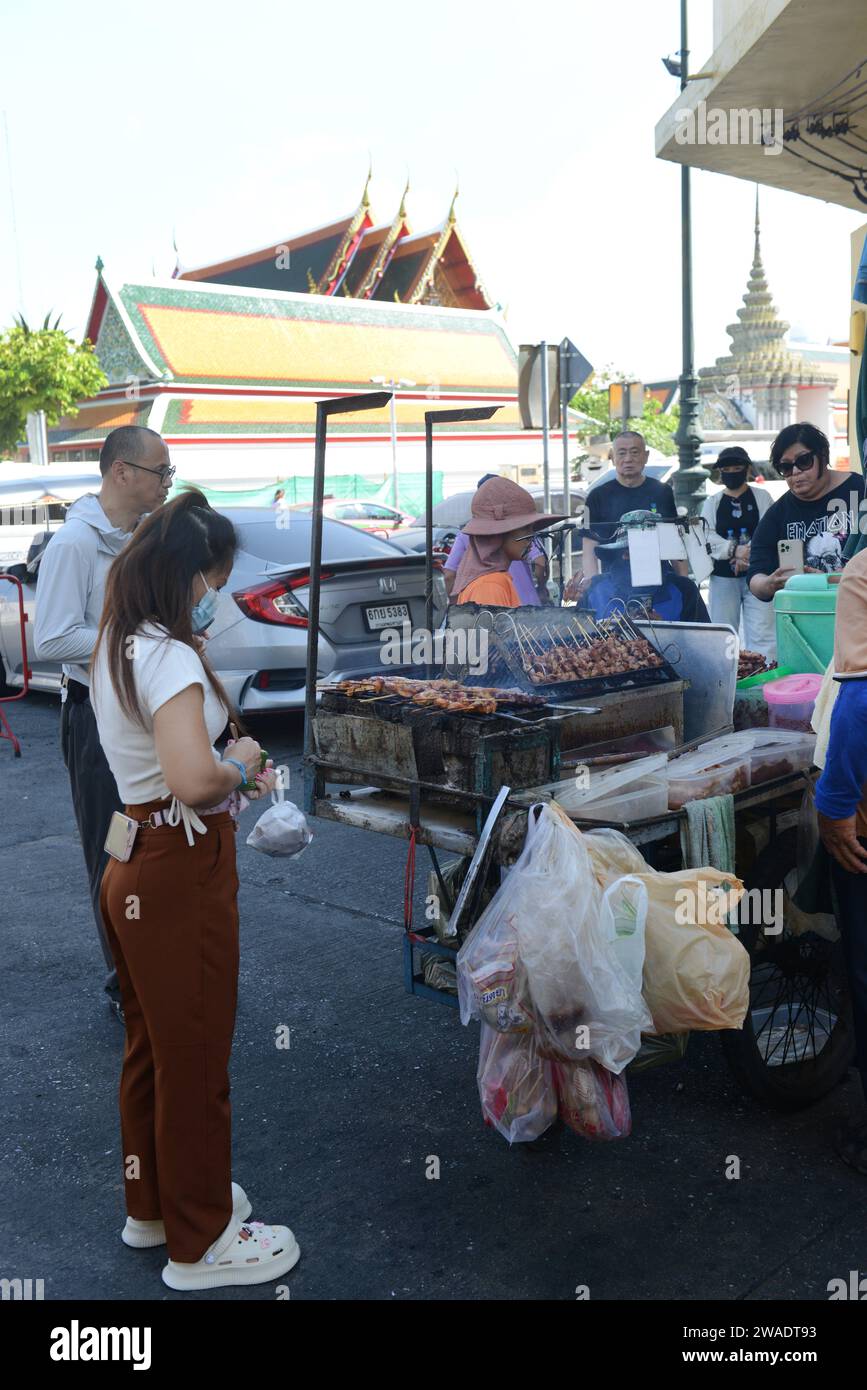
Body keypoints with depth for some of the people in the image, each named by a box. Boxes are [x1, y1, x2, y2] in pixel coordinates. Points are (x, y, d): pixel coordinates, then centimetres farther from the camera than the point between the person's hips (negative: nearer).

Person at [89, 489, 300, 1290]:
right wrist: (239, 765, -15)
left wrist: (236, 771, 7)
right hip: (182, 873, -10)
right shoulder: (169, 657, -22)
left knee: (151, 1047, 23)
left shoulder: (117, 648, 9)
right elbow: (195, 779, -36)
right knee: (196, 1058, 6)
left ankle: (153, 1205, 41)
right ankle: (200, 1242, 24)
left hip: (135, 869, 10)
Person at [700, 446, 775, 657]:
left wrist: (747, 554, -17)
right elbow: (707, 537, -2)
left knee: (762, 634, -10)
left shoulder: (762, 497, 8)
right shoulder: (712, 502, 11)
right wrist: (735, 550, -17)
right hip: (723, 577, 2)